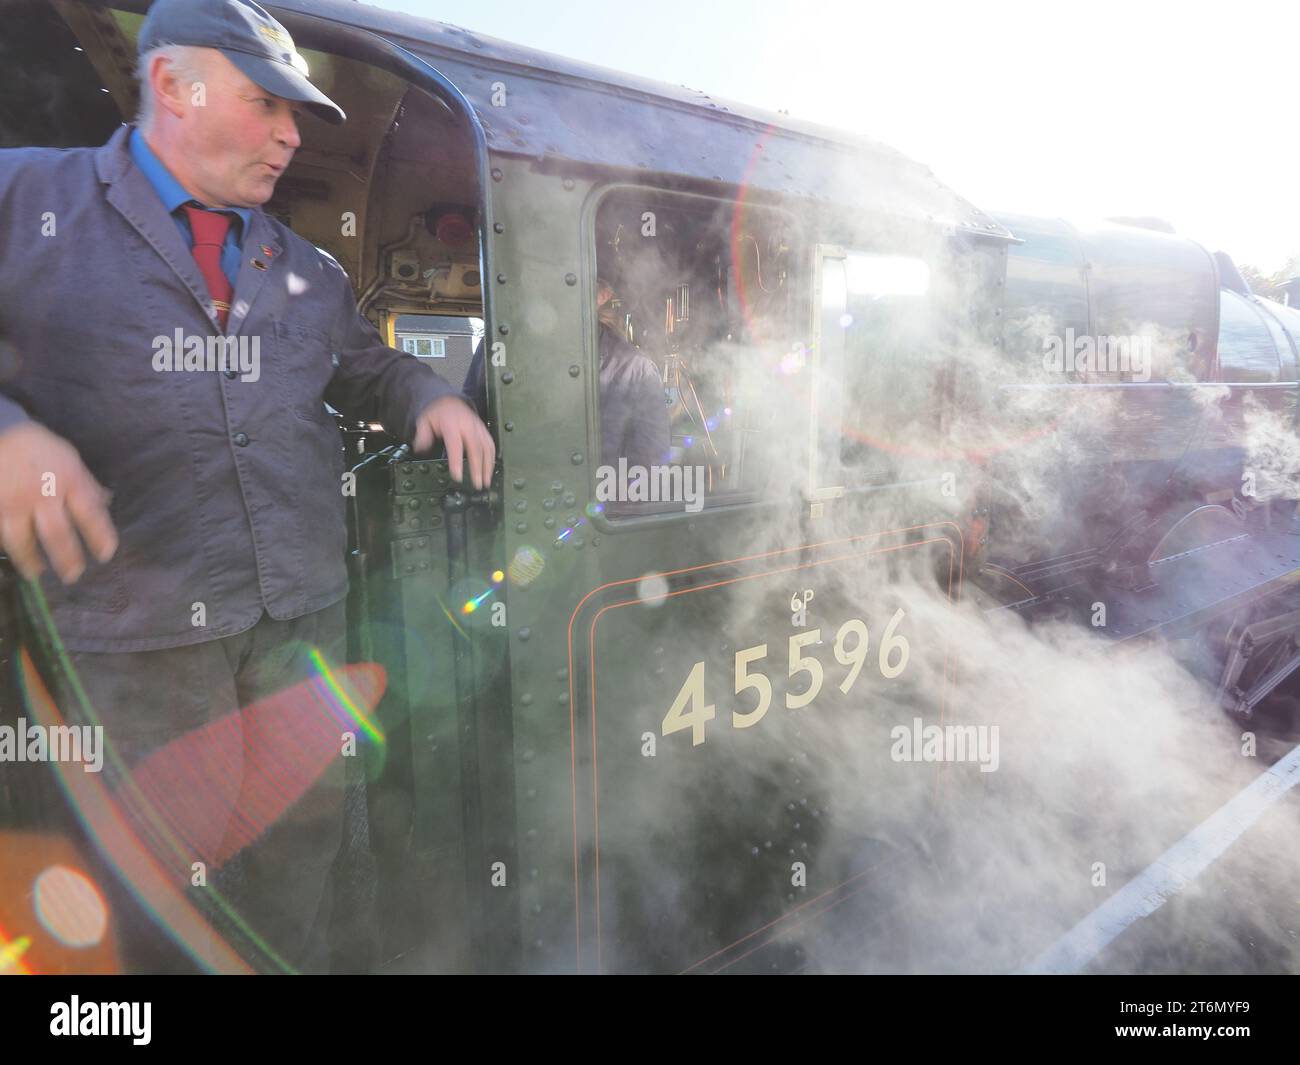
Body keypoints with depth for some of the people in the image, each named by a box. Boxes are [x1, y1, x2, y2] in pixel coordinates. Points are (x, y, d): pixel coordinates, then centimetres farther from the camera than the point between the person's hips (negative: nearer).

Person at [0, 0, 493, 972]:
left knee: (303, 839, 17)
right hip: (137, 623, -4)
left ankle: (294, 966, 40)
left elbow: (370, 369, 23)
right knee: (168, 867, 12)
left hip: (306, 610, 5)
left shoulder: (305, 267, 14)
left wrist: (430, 397, 2)